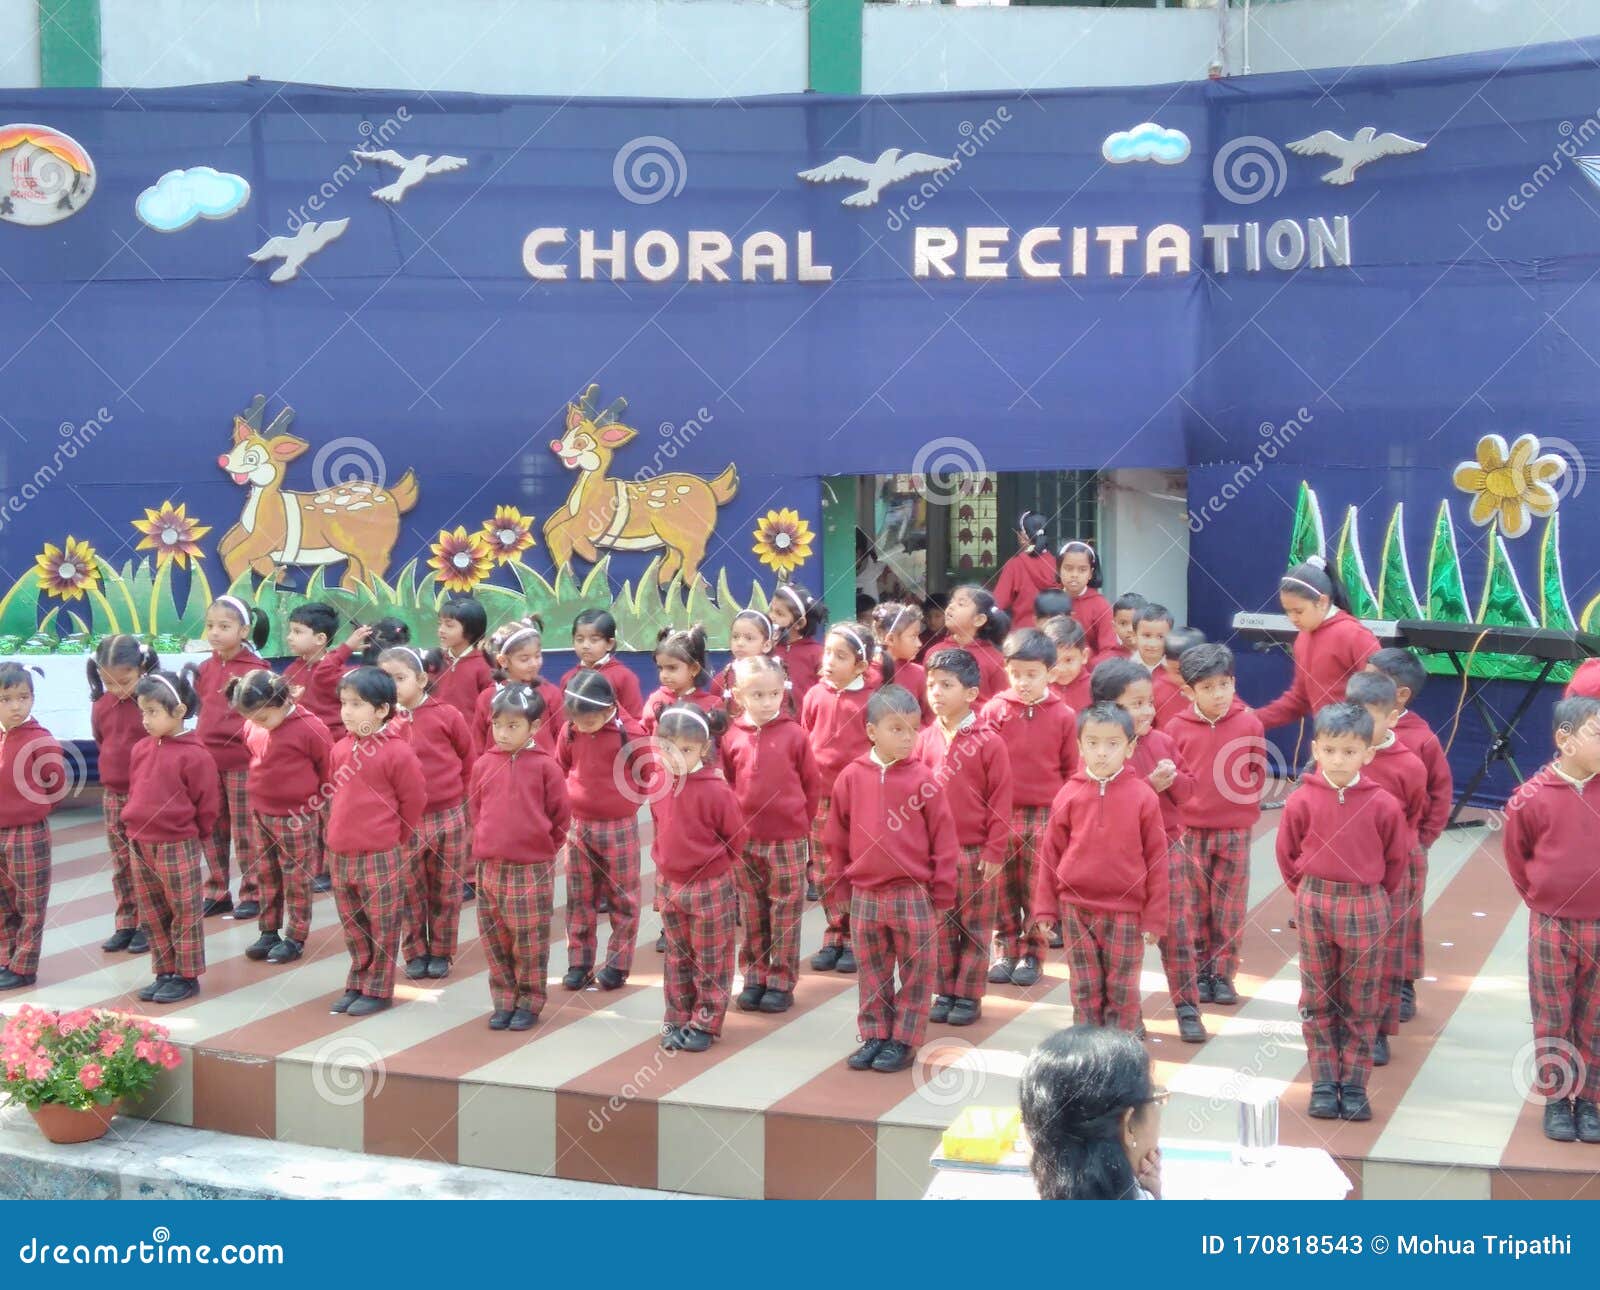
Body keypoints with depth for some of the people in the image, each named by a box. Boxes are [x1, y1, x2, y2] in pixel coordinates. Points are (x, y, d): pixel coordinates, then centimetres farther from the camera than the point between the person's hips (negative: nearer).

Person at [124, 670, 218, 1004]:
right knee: (151, 915, 14)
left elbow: (208, 804, -9)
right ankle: (164, 973, 26)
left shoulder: (194, 754, -15)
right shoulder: (140, 750, 5)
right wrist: (136, 825, 12)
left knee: (185, 913, 5)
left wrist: (190, 836, -1)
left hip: (179, 846, -7)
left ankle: (186, 977, 14)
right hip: (141, 845, 7)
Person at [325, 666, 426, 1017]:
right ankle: (357, 984, 28)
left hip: (381, 855, -6)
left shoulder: (398, 751, -13)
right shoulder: (341, 748, 6)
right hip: (341, 853, 7)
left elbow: (414, 799, -7)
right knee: (352, 925, 16)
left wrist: (398, 836, 2)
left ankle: (377, 990, 13)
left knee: (382, 926, 3)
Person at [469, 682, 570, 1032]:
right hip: (489, 867, 4)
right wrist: (487, 842, 11)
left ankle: (530, 1002, 15)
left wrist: (543, 845, 3)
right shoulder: (483, 764, 3)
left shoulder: (544, 766, -8)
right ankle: (503, 1000, 22)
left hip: (533, 870, -4)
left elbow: (561, 814, -2)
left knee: (530, 941, 2)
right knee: (495, 939, 10)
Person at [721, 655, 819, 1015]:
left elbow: (813, 785, 1)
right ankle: (754, 979, 21)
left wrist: (801, 821, 2)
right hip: (744, 840, 2)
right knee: (752, 915, 12)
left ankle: (781, 982, 12)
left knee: (786, 915, 4)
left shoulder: (794, 734, -6)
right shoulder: (732, 736, 0)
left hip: (788, 840, -2)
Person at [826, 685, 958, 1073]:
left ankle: (904, 1041, 16)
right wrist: (842, 879, 10)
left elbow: (943, 839, -5)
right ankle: (874, 1036, 24)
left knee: (915, 974, 6)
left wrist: (942, 894, -5)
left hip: (913, 895, -2)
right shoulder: (851, 777, -1)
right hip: (865, 896, 3)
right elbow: (838, 836, 9)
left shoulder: (922, 779, -8)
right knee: (872, 975, 13)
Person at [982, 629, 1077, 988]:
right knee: (1002, 887, 7)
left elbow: (1072, 769, 5)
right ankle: (1004, 951, 17)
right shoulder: (994, 709, -1)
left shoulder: (1063, 715, -1)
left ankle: (1031, 954, 14)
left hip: (1045, 814, -1)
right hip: (999, 812, 1)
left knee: (1038, 887, 4)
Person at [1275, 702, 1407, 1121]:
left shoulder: (1383, 805, -9)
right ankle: (1323, 1083, 16)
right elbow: (1288, 855, 6)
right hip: (1313, 907, 1)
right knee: (1318, 1000, 8)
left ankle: (1354, 1085, 15)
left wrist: (1371, 896, 7)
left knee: (1362, 1004, 6)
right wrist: (1308, 893, 8)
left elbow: (1395, 860, 4)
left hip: (1365, 909, -1)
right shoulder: (1301, 801, -7)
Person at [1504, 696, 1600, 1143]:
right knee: (1553, 1022, 8)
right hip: (1552, 928, -1)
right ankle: (1556, 1101, 19)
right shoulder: (1532, 797, -10)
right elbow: (1516, 856, 4)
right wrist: (1540, 898, 7)